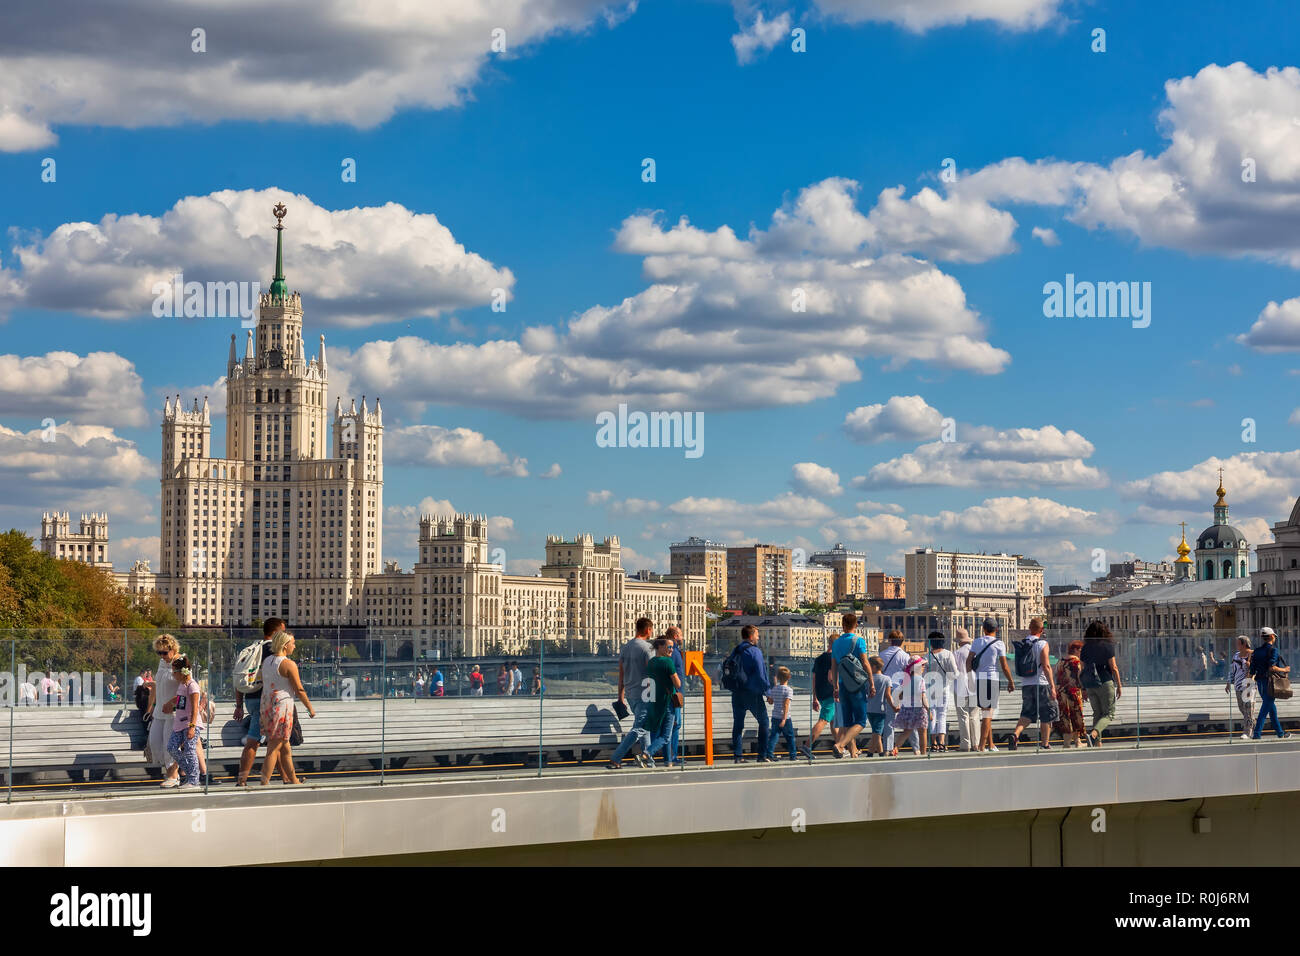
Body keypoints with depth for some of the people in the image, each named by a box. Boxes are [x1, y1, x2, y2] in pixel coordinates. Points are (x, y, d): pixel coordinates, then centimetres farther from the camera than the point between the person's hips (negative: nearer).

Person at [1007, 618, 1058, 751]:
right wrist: (1052, 687, -13)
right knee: (1047, 715, 8)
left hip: (1026, 685, 5)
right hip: (1041, 685, -5)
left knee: (1027, 714, 9)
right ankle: (1045, 744, 11)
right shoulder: (1042, 644, -9)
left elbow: (1019, 667, 15)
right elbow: (1046, 667, -14)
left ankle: (1015, 734, -15)